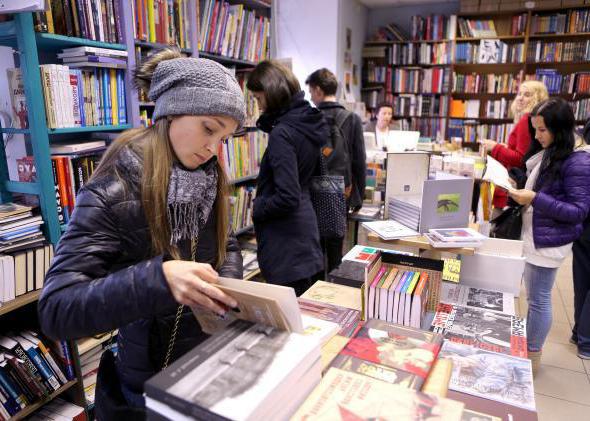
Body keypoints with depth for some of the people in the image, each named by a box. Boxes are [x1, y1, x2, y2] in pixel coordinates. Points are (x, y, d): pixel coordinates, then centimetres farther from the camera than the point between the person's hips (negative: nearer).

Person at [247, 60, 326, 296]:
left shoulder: (281, 134, -21)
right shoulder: (311, 122, 5)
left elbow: (287, 198, -24)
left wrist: (257, 208, -7)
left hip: (285, 239, -9)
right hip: (305, 225, 9)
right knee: (303, 304, 20)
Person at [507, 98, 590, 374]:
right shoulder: (545, 155, 6)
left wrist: (535, 199, -24)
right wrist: (519, 190, 0)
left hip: (550, 241, -8)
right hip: (534, 236, 8)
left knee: (539, 299, 4)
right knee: (534, 297, 19)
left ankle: (532, 356, 21)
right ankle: (527, 347, 35)